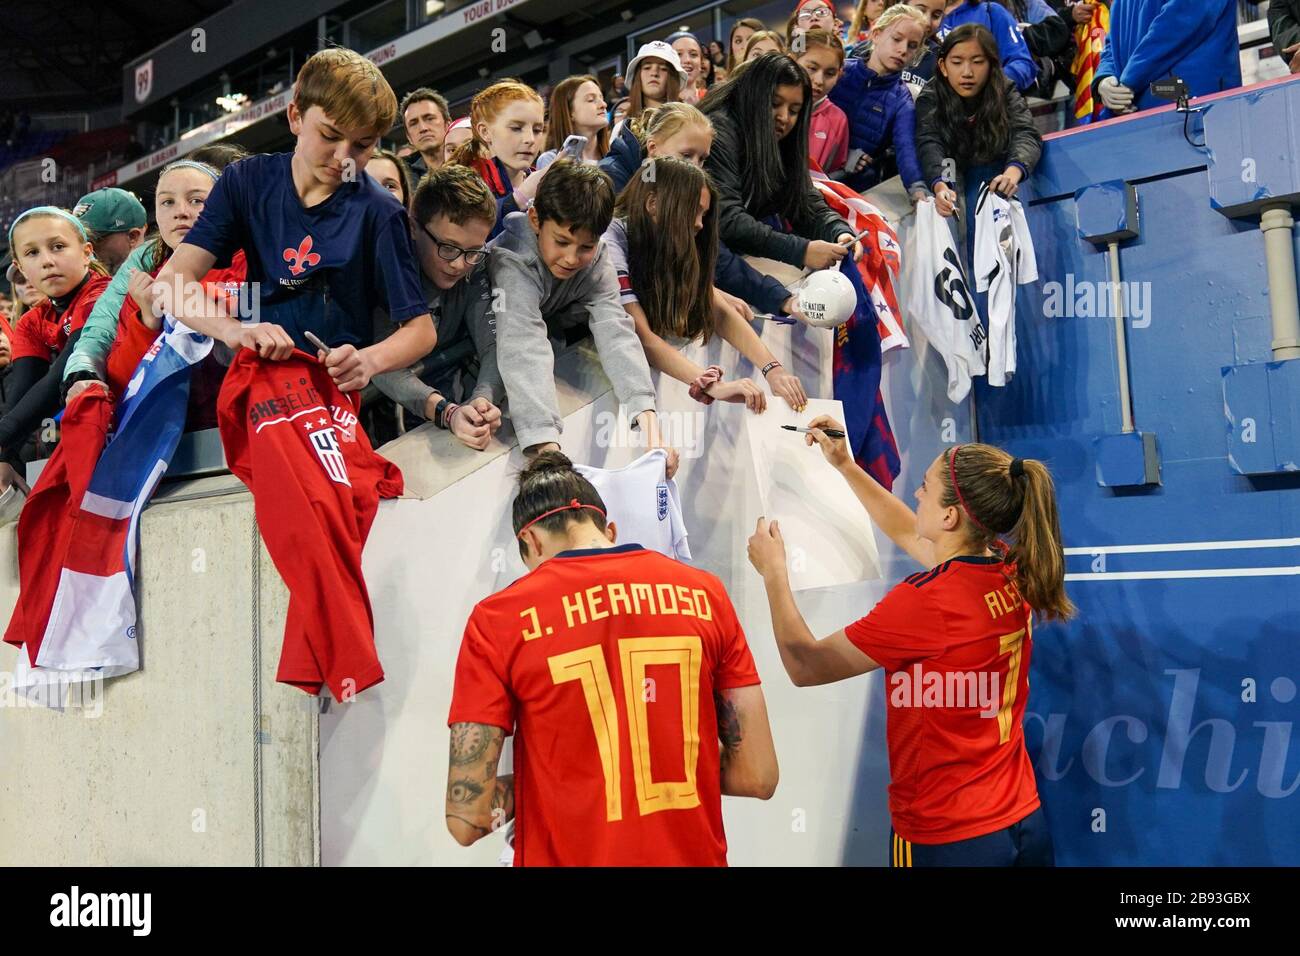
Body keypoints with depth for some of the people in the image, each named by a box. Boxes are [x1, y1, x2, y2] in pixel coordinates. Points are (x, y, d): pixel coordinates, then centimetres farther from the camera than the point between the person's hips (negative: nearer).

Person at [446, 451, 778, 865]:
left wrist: (555, 775, 5)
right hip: (695, 856, 2)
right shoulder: (704, 593, -2)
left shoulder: (497, 619, -10)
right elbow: (759, 776, 0)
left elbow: (466, 820, -12)